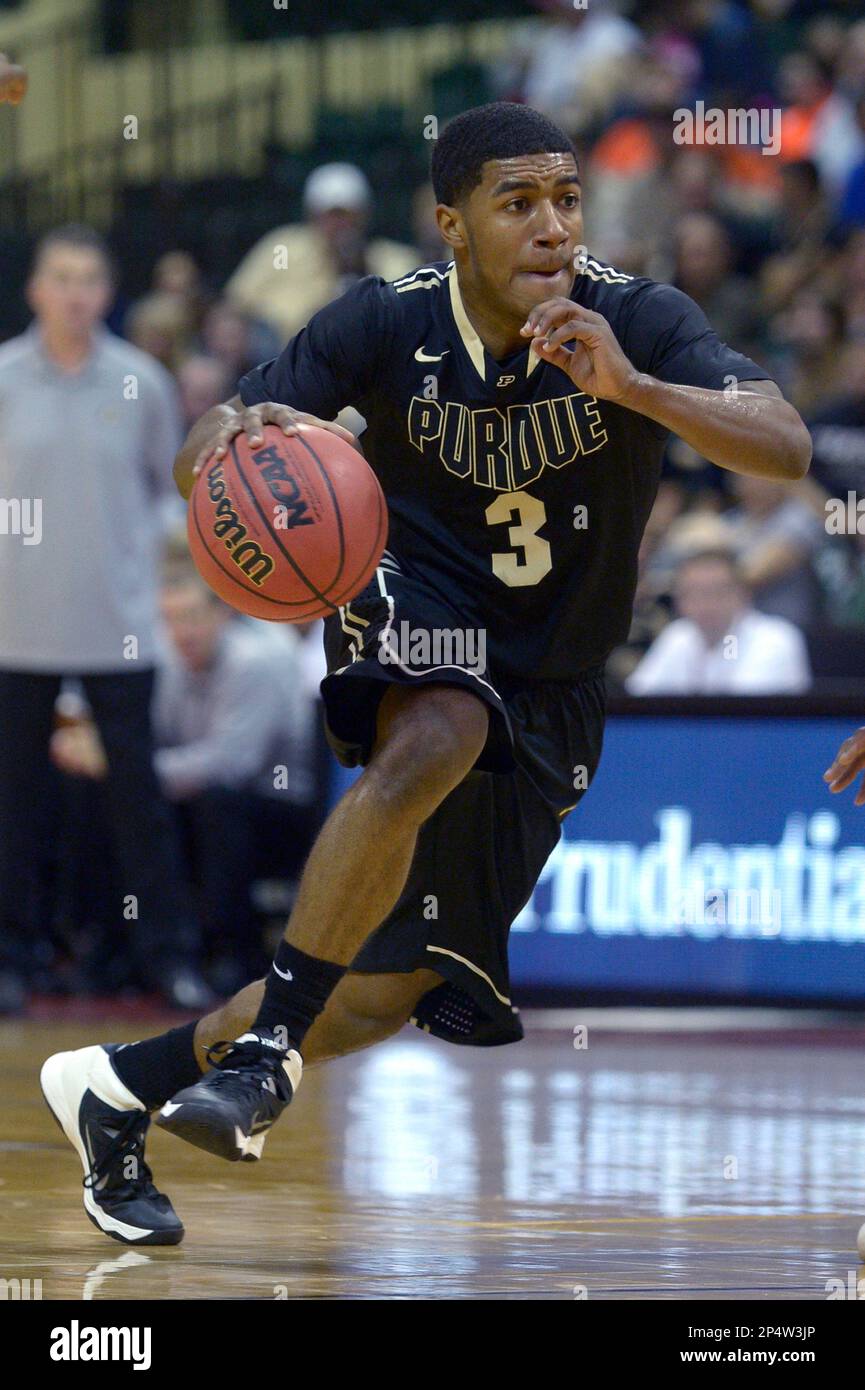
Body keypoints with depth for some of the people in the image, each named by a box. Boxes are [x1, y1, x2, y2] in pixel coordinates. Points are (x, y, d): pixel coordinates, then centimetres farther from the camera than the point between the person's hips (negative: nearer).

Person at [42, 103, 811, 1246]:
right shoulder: (389, 325, -16)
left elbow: (786, 449, -30)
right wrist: (235, 431, -40)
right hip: (417, 609, -2)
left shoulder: (639, 324, -17)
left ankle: (121, 1086, 18)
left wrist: (632, 386, -46)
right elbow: (197, 461, -14)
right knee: (434, 747, -40)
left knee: (392, 995, 1)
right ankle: (266, 1043, -33)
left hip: (551, 686, 2)